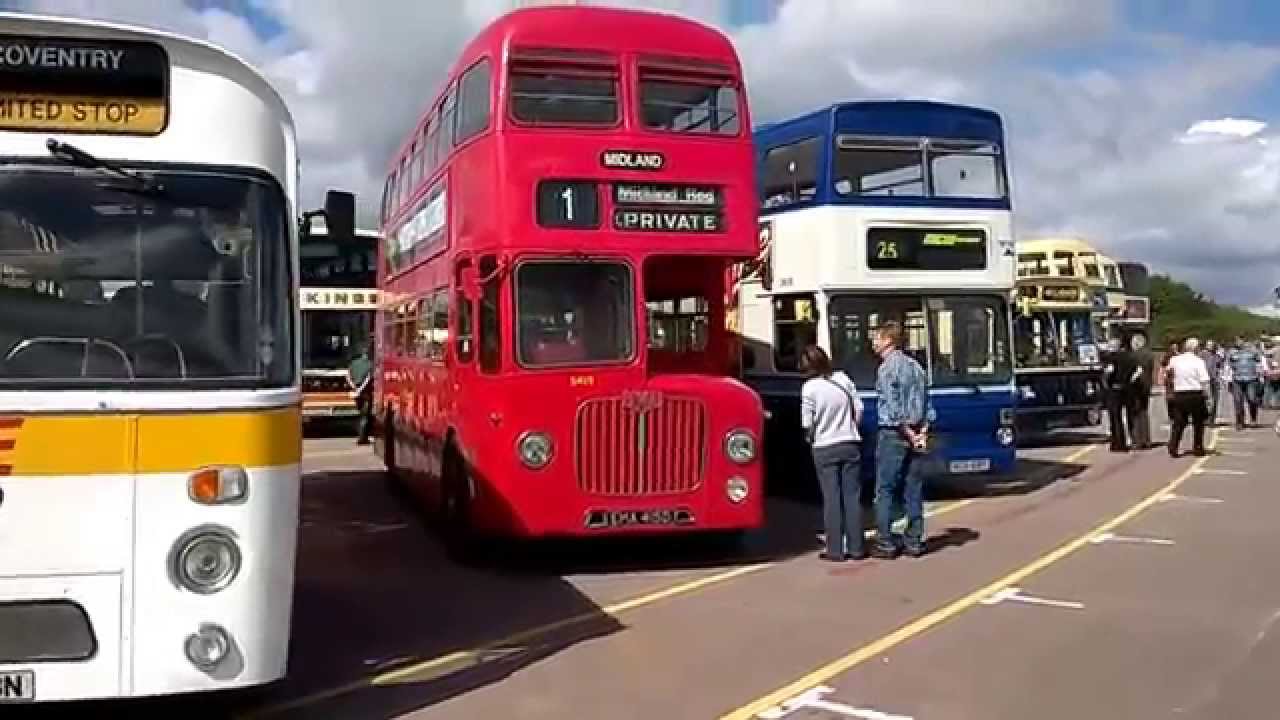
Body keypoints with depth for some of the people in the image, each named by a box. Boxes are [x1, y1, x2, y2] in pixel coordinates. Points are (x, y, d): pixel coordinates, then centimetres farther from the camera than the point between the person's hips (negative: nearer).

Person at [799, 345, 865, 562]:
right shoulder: (843, 379, -1)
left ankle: (835, 550, 5)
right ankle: (856, 548, 11)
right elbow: (859, 409, 3)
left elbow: (807, 423, -8)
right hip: (850, 444, 3)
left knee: (831, 498, 3)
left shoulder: (809, 387, -12)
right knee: (852, 496, 8)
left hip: (824, 448, -3)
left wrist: (811, 438, 11)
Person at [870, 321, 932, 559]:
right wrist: (922, 432, 4)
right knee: (914, 490, 9)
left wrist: (909, 434, -10)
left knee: (884, 490, 0)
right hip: (916, 436, 7)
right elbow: (926, 403, 11)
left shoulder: (886, 368, -10)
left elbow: (893, 407, -16)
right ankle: (914, 541, 14)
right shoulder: (915, 365, 13)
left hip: (893, 434, -7)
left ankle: (885, 543, 0)